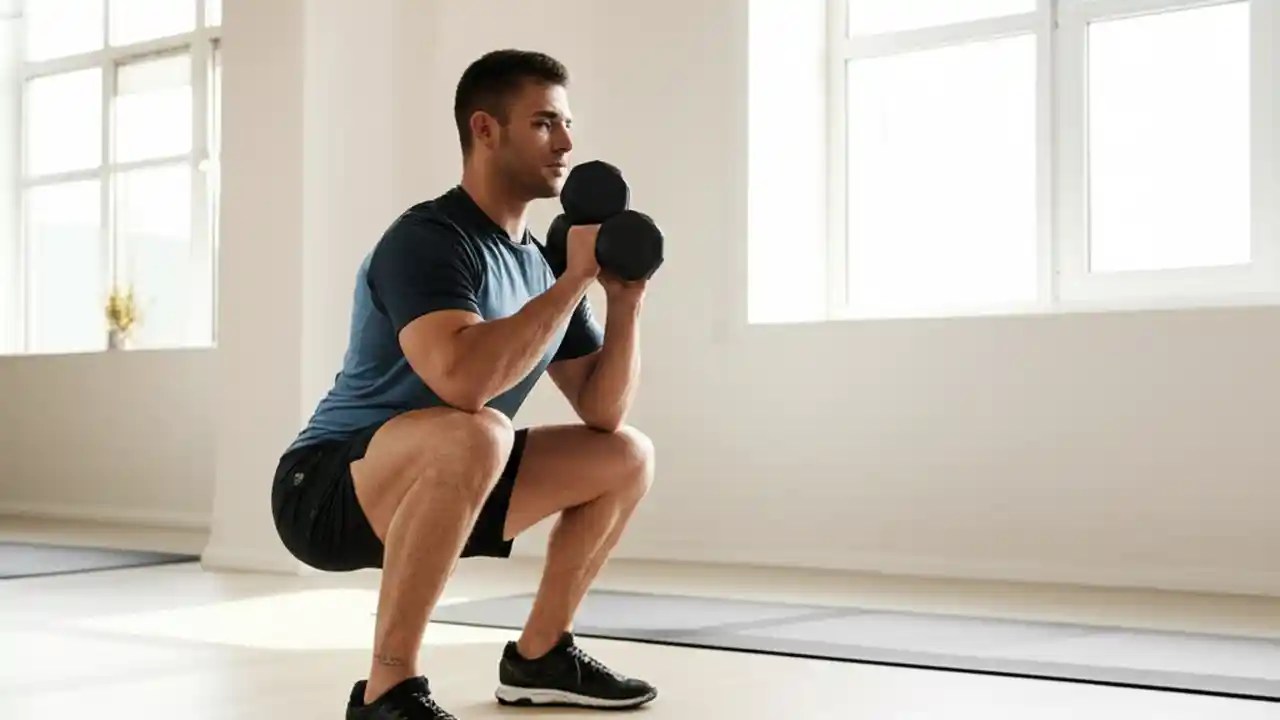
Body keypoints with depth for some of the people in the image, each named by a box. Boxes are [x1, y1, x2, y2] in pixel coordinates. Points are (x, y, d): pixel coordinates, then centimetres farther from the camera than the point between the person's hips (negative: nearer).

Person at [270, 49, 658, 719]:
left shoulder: (541, 261, 5)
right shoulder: (429, 239, -20)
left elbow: (603, 413, 6)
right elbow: (463, 381, -39)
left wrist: (625, 299, -7)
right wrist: (575, 278, -28)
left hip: (435, 488, 9)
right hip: (326, 490, -9)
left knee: (626, 456, 9)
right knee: (475, 433, -39)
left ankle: (538, 657, 16)